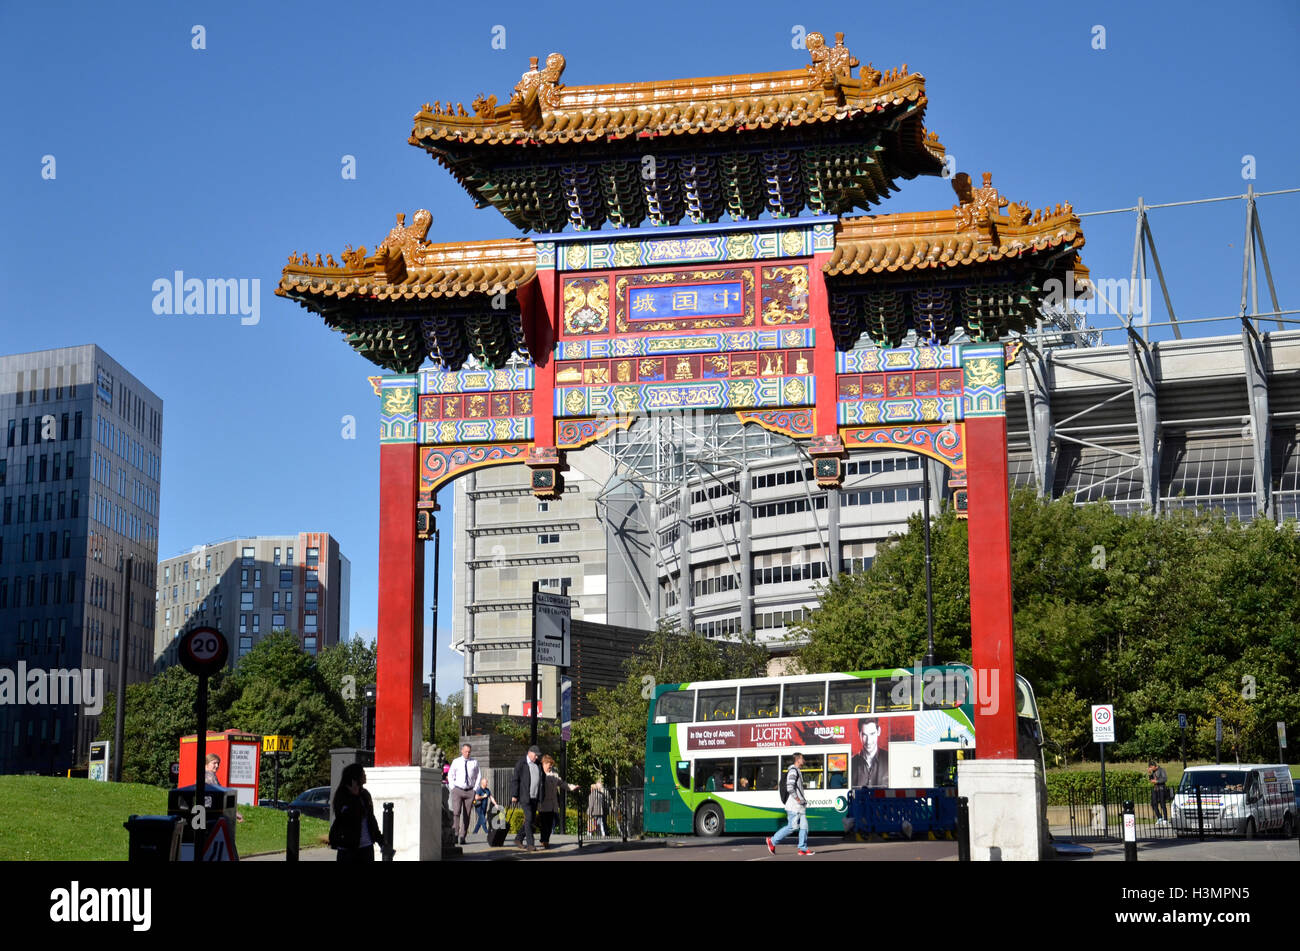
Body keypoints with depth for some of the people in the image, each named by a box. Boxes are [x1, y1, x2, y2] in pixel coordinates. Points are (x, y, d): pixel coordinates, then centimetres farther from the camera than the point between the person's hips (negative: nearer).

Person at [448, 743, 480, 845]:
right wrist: (453, 788, 0)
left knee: (466, 815, 0)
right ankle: (455, 834, -19)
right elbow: (450, 775, 10)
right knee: (456, 812, -15)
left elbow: (478, 776, 13)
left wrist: (475, 789, 2)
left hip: (470, 791, 1)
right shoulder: (456, 762, 5)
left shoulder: (474, 762, 7)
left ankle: (462, 836, 4)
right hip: (458, 790, -1)